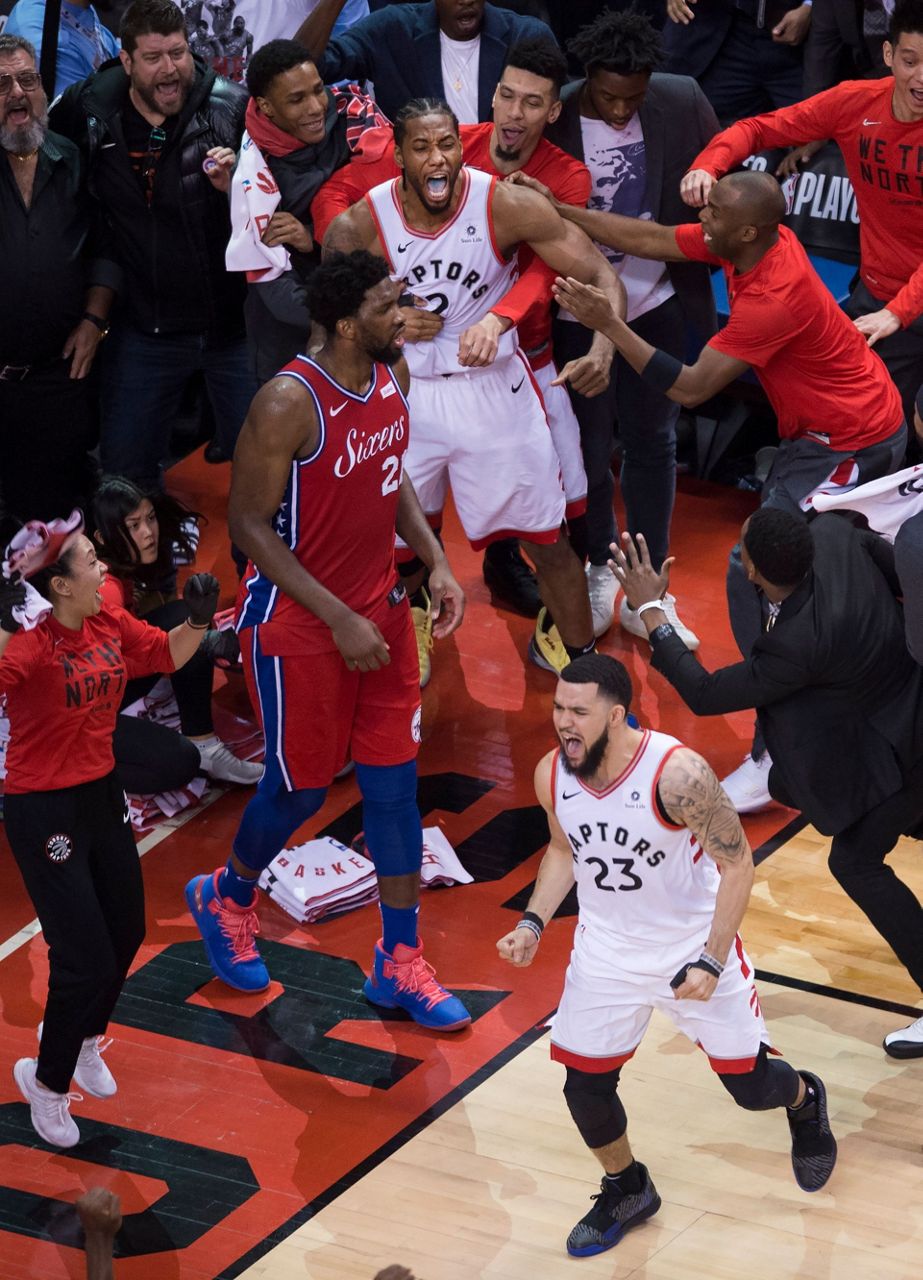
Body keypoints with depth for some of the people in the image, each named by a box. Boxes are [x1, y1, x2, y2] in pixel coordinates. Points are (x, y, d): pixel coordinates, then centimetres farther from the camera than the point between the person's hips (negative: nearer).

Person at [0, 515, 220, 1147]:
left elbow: (169, 654, 12)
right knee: (86, 959, -5)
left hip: (102, 794, 8)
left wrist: (198, 618, -5)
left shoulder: (112, 625, -3)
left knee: (126, 933, 18)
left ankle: (82, 1038, 45)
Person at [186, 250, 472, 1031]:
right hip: (297, 623, -6)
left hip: (380, 607, 7)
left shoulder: (393, 375, -3)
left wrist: (436, 562, 1)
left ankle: (400, 963, 18)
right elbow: (249, 523, -20)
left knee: (394, 781, 7)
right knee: (302, 789, 8)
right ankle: (225, 899, 39)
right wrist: (339, 619, -21)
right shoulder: (290, 404, -25)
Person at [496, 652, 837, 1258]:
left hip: (695, 946, -4)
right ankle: (627, 1190, 33)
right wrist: (534, 923, -5)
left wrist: (712, 963, -24)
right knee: (585, 1083, 4)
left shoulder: (677, 773, -31)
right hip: (606, 949, 4)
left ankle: (804, 1101, 44)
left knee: (751, 1084, 6)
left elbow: (738, 863, -20)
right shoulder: (552, 775, -13)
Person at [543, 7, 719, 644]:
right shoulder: (549, 122, -19)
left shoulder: (683, 102, -12)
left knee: (654, 445, 12)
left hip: (657, 305, 3)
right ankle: (598, 575, 33)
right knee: (589, 449, 11)